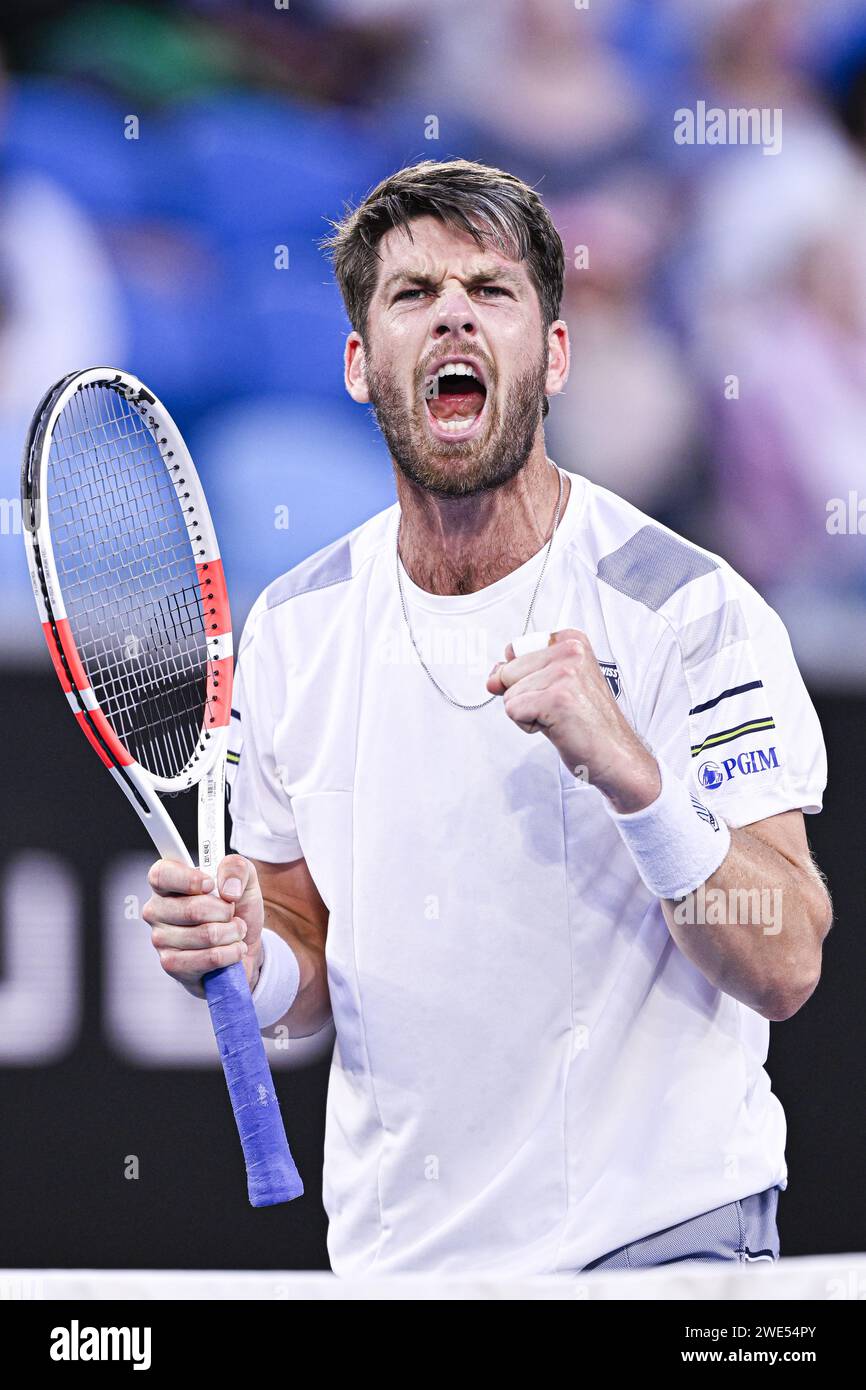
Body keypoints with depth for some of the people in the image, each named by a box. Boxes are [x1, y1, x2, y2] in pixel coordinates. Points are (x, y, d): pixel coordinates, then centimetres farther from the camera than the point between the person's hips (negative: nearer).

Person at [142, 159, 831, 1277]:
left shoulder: (691, 609, -11)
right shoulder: (292, 629, 3)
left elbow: (783, 970, -16)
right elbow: (319, 966, 12)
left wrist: (631, 775, -30)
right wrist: (253, 962, -10)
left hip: (656, 1229, -4)